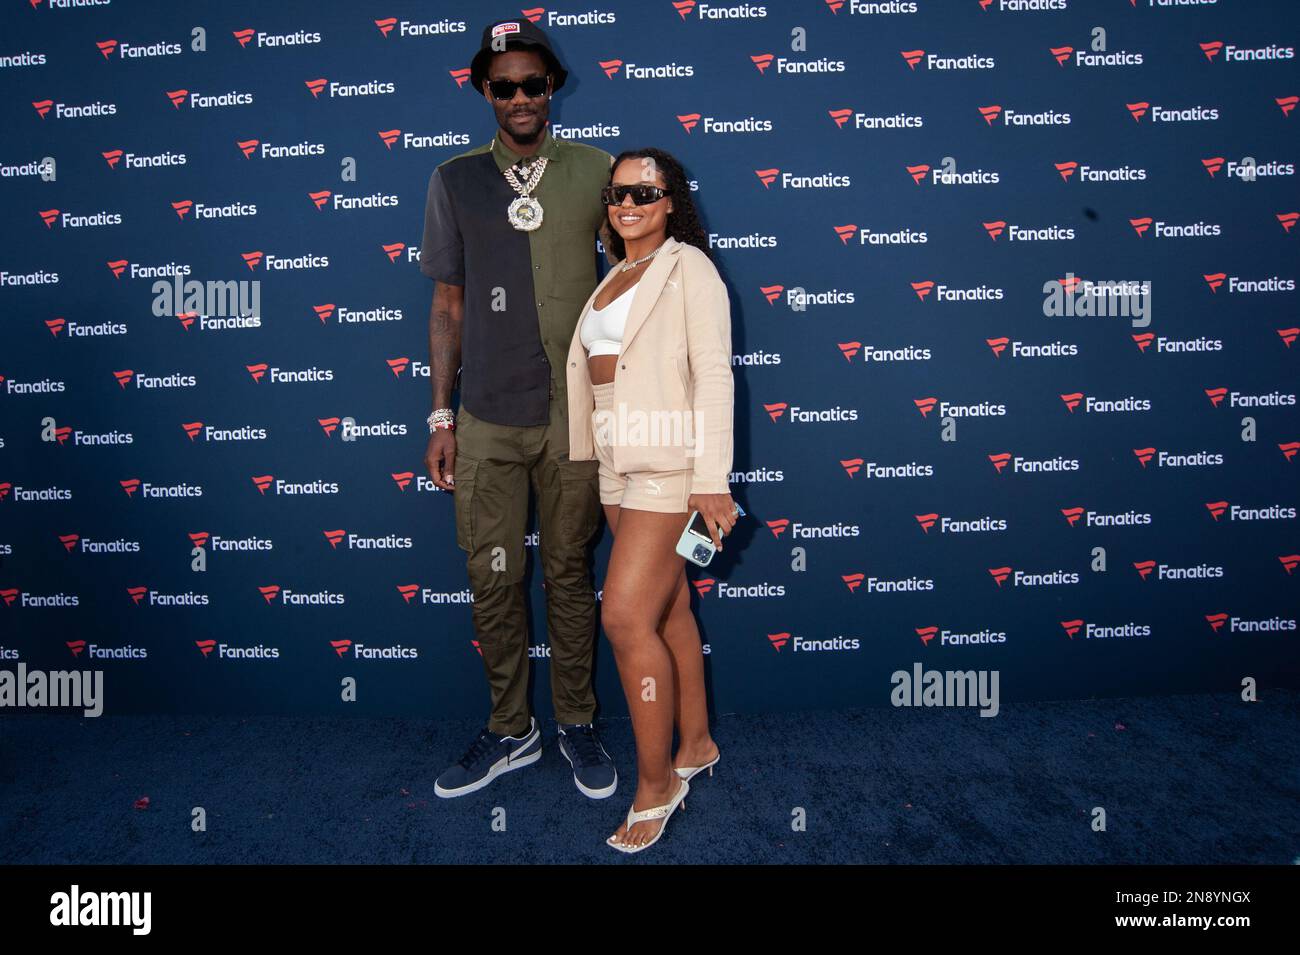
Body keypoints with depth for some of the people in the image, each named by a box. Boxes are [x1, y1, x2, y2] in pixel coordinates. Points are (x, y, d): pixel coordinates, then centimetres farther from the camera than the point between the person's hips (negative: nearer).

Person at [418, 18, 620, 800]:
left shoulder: (595, 170, 2)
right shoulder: (456, 179, 7)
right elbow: (448, 305, 9)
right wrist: (441, 415, 5)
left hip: (574, 414, -1)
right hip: (486, 420, 2)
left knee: (570, 573, 10)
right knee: (492, 580, 8)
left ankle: (578, 724, 28)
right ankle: (511, 730, 27)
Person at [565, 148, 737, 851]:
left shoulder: (688, 266, -3)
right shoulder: (611, 279, 19)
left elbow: (713, 373, -11)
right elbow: (590, 375, 16)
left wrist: (712, 480, -18)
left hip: (670, 460, -7)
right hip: (619, 464, 7)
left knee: (624, 615, -11)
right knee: (668, 608, 14)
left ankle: (654, 785, 4)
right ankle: (696, 745, 29)